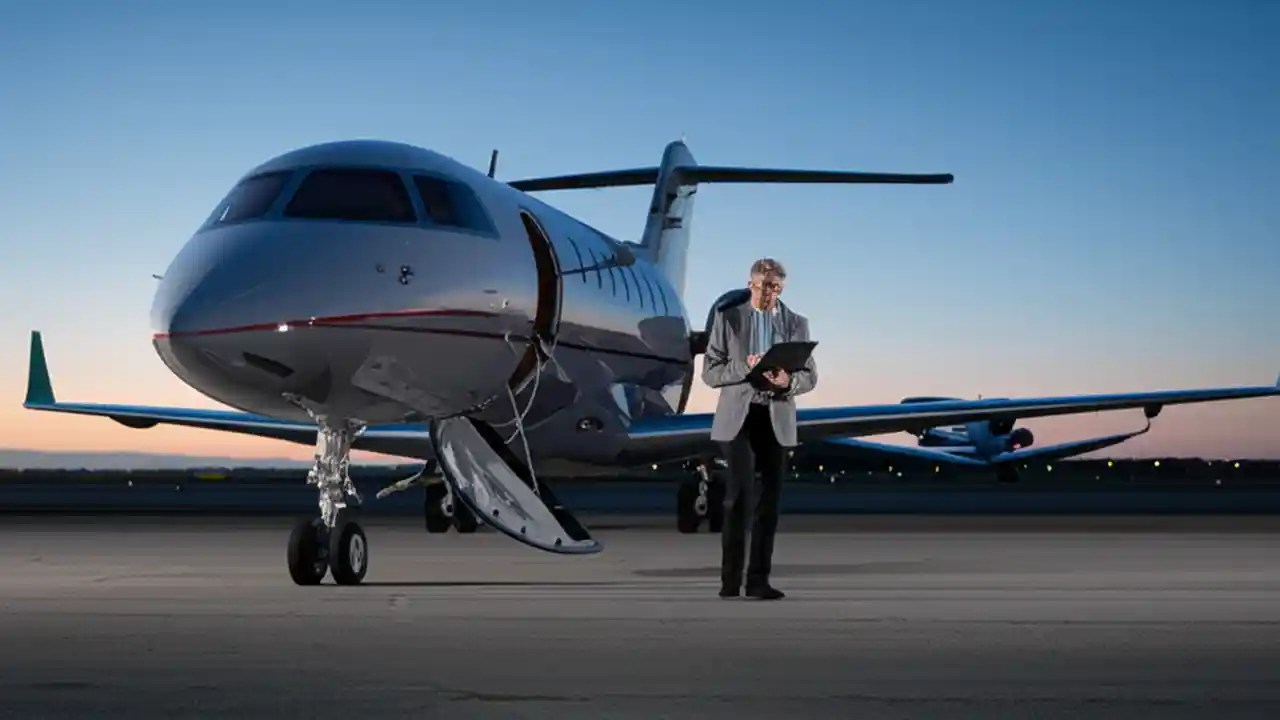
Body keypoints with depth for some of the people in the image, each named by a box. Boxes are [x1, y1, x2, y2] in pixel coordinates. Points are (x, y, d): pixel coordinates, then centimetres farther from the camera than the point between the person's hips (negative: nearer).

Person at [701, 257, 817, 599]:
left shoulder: (796, 323, 8)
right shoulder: (726, 318, 3)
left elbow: (809, 376, 7)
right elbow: (710, 371, 0)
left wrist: (787, 381, -16)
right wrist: (745, 369, -18)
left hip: (777, 420, 3)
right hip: (738, 417, -3)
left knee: (768, 499, 3)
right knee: (739, 494, -13)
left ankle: (758, 580, 8)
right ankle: (731, 579, -6)